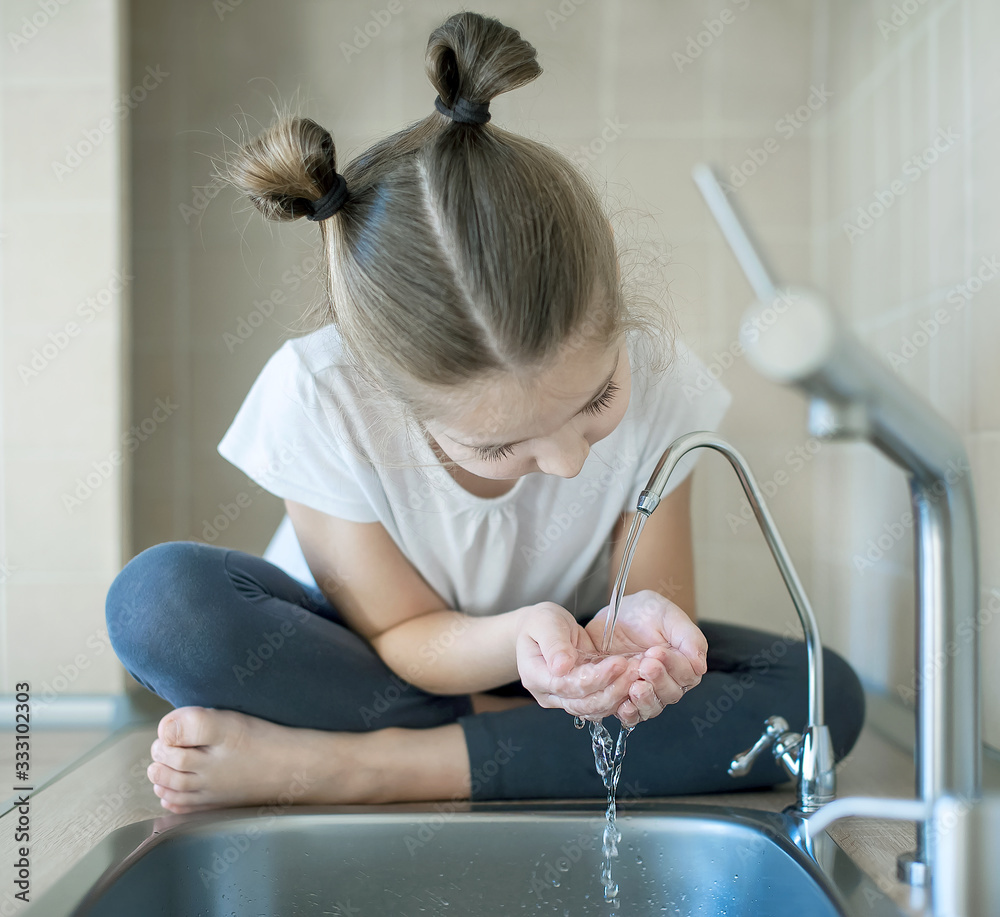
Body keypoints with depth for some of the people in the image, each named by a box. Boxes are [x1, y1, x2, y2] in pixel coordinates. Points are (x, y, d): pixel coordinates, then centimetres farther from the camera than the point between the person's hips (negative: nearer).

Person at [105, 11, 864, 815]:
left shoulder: (651, 366, -24)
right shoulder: (320, 399, -29)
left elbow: (660, 590, -13)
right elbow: (401, 637, -19)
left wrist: (637, 625, -39)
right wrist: (517, 642, -41)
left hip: (560, 659, 2)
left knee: (821, 694, -25)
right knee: (158, 598, -30)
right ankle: (550, 746, -18)